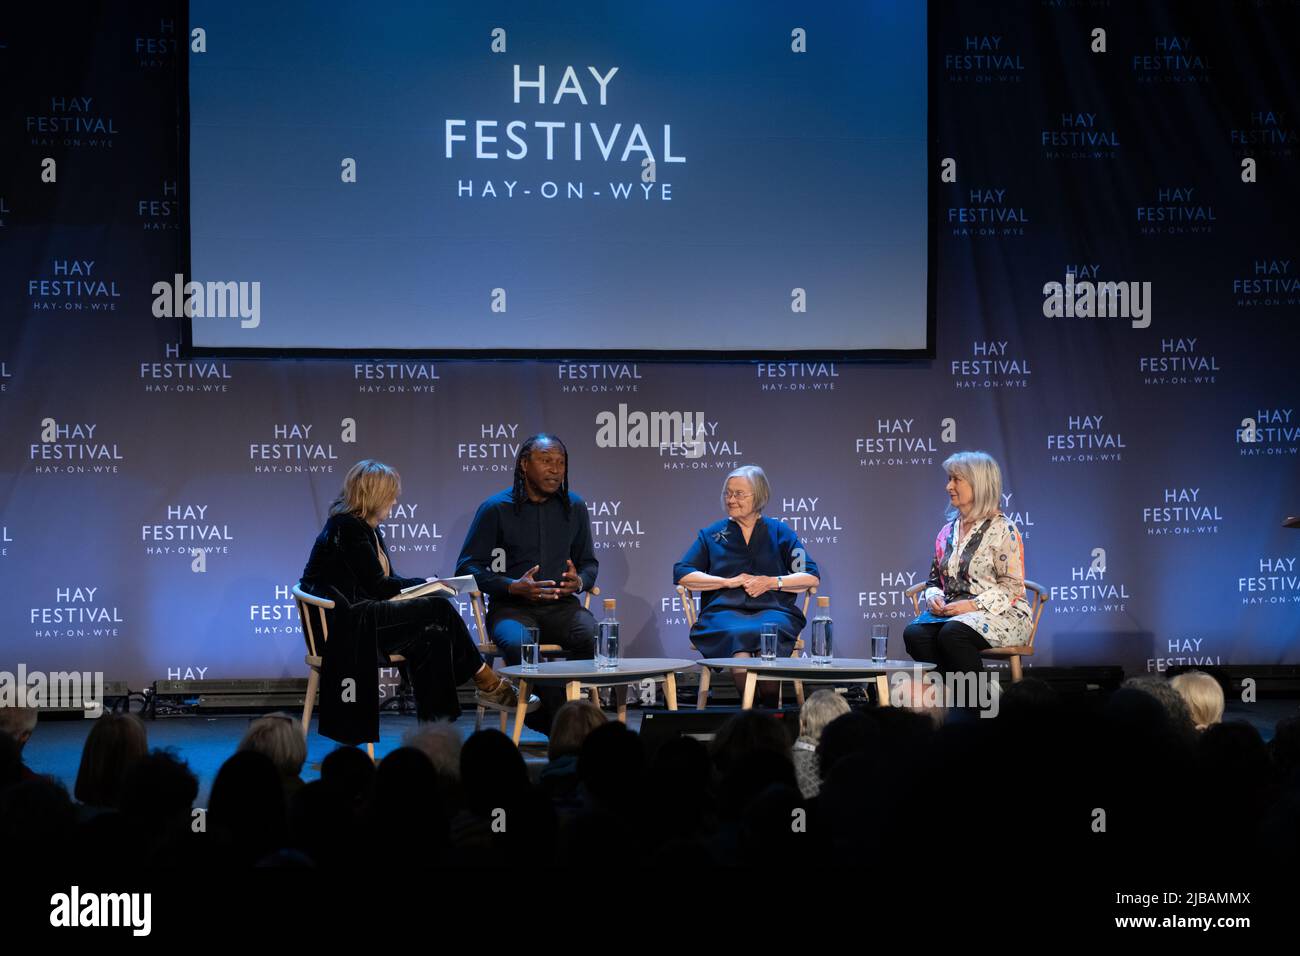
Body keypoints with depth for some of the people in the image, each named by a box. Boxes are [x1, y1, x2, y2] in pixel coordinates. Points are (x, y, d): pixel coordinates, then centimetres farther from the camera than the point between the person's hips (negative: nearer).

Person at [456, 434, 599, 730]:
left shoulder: (574, 507, 11)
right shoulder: (496, 508, 0)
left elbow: (589, 562, 21)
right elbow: (467, 567, -1)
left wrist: (579, 581, -4)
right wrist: (514, 587, -15)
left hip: (561, 604, 3)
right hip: (511, 606, -3)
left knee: (592, 636, -31)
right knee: (519, 644, -38)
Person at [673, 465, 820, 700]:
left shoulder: (779, 532, 18)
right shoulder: (711, 534, 21)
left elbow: (812, 577, 11)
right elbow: (682, 574, 9)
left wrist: (771, 582, -3)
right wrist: (728, 581, -1)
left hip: (772, 609, 0)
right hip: (725, 610, 0)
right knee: (736, 634, -37)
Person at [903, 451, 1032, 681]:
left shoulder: (1001, 529, -3)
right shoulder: (948, 531, 17)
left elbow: (1011, 586, -8)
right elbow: (934, 579, 22)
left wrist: (973, 605, -19)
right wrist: (933, 597, -2)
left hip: (1000, 613, -6)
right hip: (951, 611, 6)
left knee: (952, 634, -36)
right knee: (914, 633, -26)